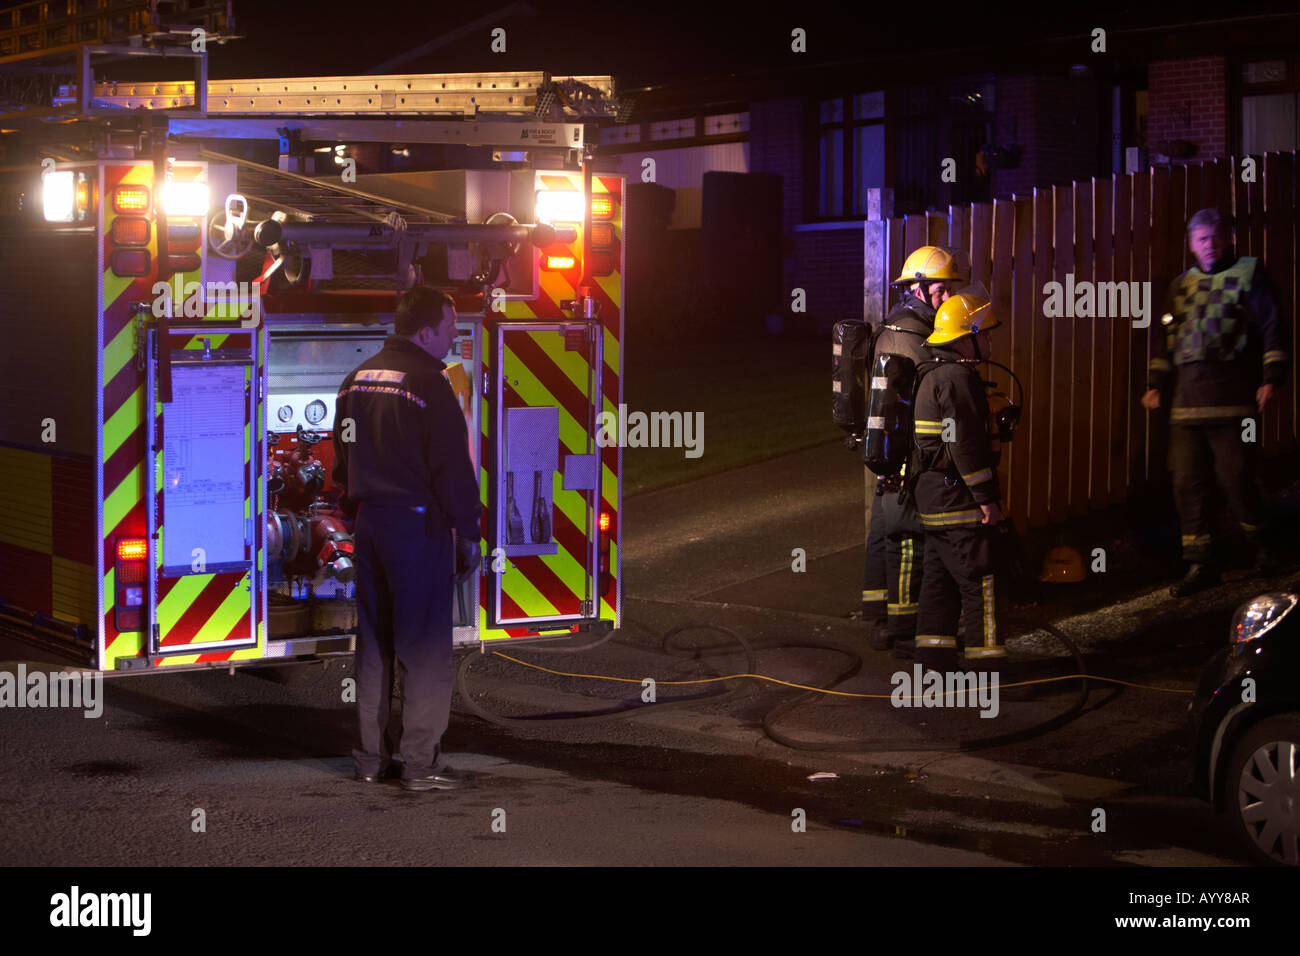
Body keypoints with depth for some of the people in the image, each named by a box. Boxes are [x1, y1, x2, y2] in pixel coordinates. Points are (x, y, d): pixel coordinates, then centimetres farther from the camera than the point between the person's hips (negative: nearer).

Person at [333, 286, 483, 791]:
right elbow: (453, 468, -15)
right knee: (425, 643, -3)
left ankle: (371, 757, 18)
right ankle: (421, 762, -3)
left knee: (374, 640, 13)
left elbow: (343, 457, 19)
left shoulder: (358, 379, 12)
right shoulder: (428, 384, -14)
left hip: (369, 522, 8)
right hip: (418, 522, -8)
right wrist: (468, 535, -9)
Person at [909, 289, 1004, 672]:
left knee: (939, 576, 13)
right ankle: (985, 658, -1)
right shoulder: (957, 378, -17)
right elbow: (965, 444, -22)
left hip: (933, 495, 10)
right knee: (979, 581, -4)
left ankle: (933, 659, 15)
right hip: (957, 494, -10)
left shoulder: (931, 376, 15)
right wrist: (986, 497, -19)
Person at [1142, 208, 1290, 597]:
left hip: (1233, 397, -5)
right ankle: (1201, 563, 6)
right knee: (1188, 482, 0)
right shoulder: (1182, 286, 20)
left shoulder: (1248, 274, 6)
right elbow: (1165, 339, 25)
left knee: (1235, 477, -9)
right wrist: (1156, 384, 18)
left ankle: (1262, 546, 14)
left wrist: (1272, 378, -7)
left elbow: (1272, 329, 1)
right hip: (1187, 401, 5)